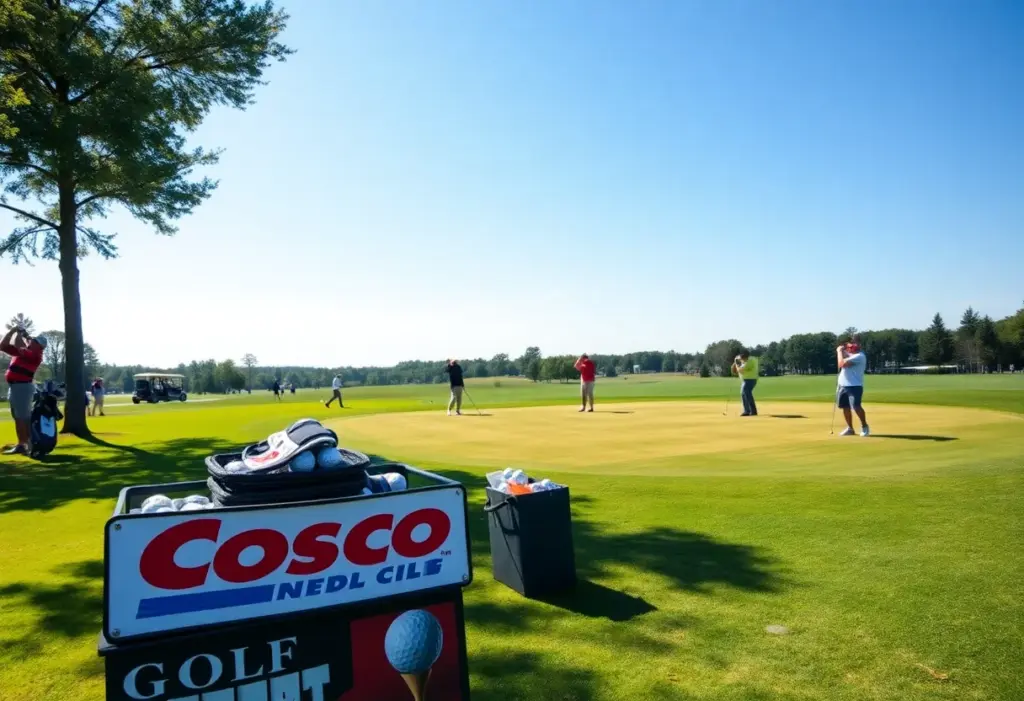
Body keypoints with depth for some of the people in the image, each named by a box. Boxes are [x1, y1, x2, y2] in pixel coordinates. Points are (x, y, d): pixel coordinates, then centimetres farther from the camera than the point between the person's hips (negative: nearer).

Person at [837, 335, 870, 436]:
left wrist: (839, 351, -9)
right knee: (845, 407, 12)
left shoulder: (859, 356, -17)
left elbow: (842, 364, -22)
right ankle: (850, 428, 22)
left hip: (854, 386, -9)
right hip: (843, 385, 9)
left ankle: (864, 426, 4)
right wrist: (841, 350, 8)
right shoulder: (850, 353, 13)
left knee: (856, 407, -16)